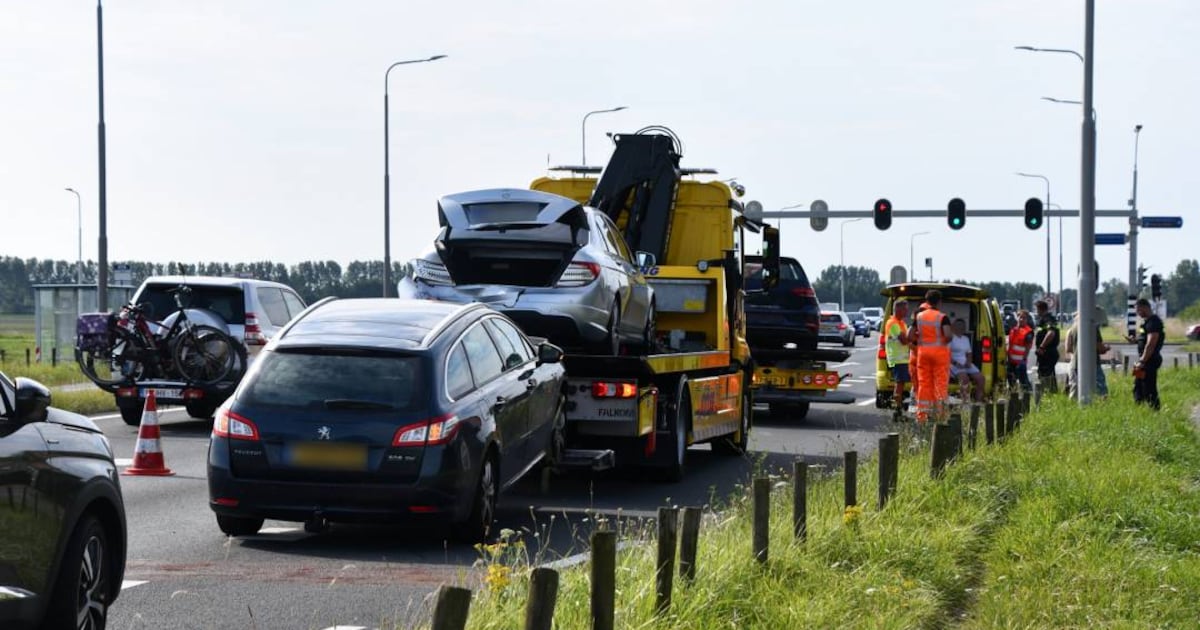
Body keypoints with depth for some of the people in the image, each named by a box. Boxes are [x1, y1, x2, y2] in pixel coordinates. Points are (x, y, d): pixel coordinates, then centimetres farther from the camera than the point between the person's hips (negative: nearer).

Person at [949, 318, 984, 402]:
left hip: (966, 364, 7)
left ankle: (979, 401, -14)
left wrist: (968, 362, 2)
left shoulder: (966, 339, 21)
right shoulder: (951, 338, -2)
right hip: (954, 363, -7)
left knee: (980, 377, -13)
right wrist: (955, 363, -21)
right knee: (964, 377, -34)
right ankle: (964, 401, -38)